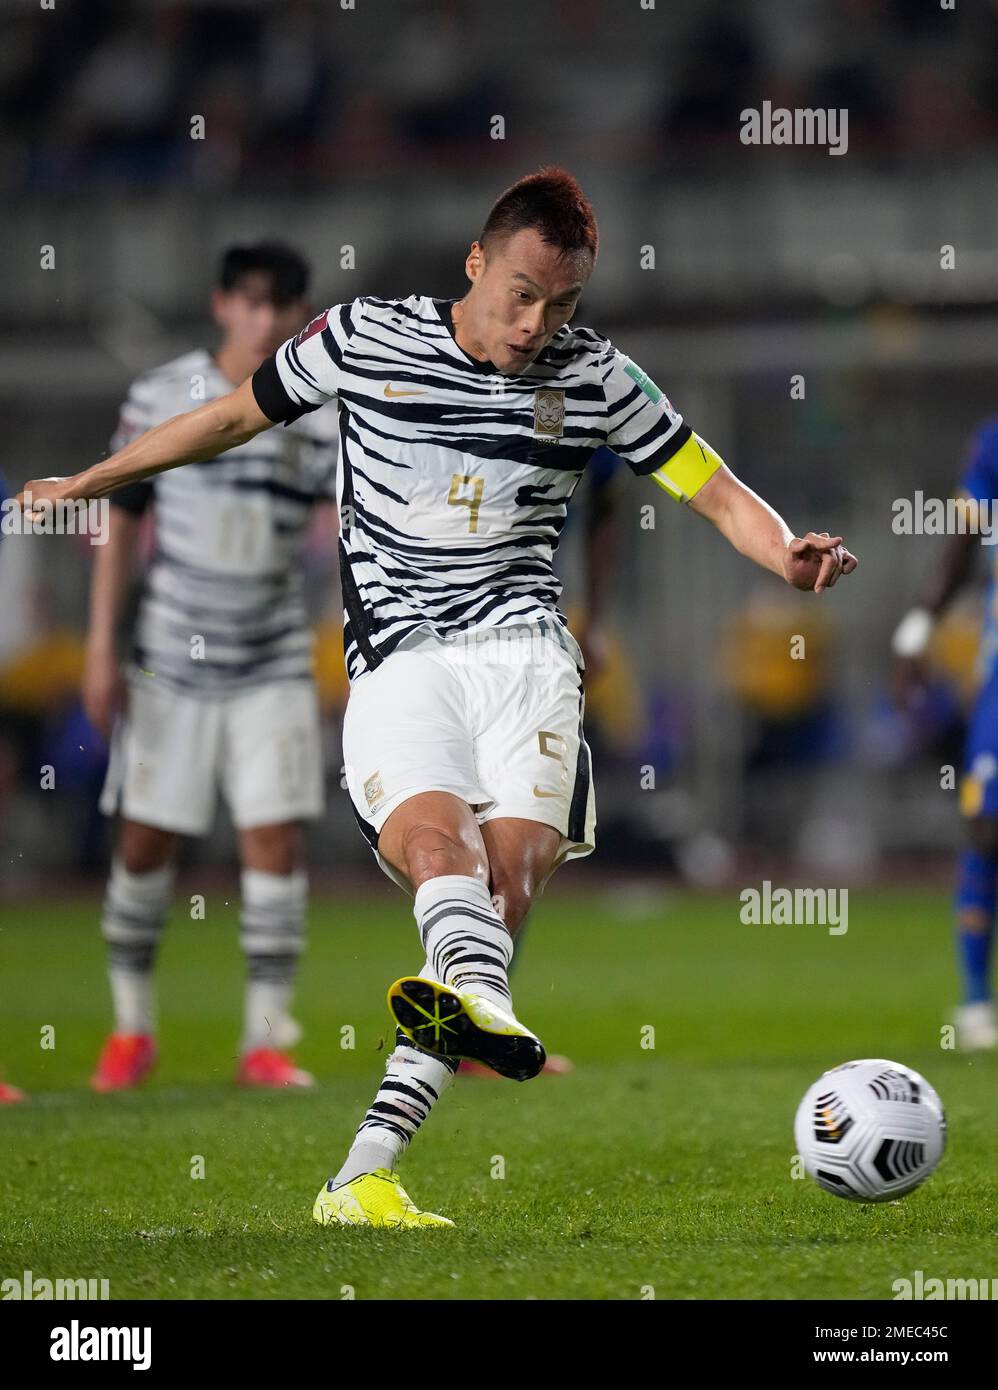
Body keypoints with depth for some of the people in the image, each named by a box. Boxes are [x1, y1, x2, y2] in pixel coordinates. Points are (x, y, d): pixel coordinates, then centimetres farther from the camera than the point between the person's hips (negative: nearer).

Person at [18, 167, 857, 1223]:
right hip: (395, 663, -1)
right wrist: (85, 484, 25)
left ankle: (365, 1172, -28)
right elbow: (237, 415, 19)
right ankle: (486, 1008, -63)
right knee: (436, 839, -30)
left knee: (509, 870, -21)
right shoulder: (363, 338, 6)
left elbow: (717, 493, 13)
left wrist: (788, 555, -9)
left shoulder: (594, 378, 9)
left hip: (522, 650, 1)